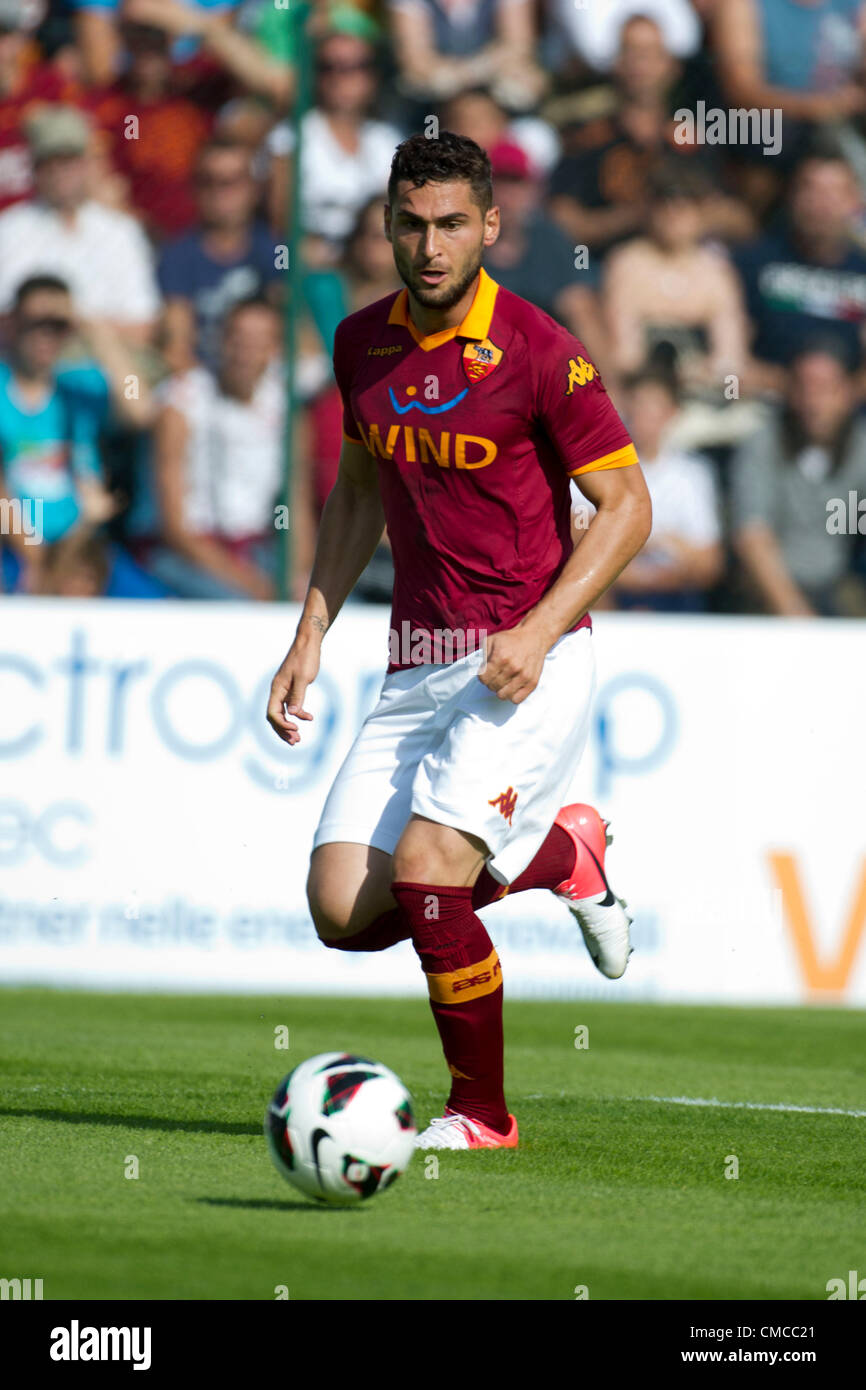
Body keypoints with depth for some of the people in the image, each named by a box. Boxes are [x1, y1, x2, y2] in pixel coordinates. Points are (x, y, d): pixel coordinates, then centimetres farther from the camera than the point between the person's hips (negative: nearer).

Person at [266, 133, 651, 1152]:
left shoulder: (537, 352, -12)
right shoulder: (362, 343, 6)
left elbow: (627, 505, -8)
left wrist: (539, 632, -19)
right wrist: (310, 636, 13)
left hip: (527, 661, -6)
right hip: (416, 666, 6)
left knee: (423, 871, -21)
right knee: (343, 909, -4)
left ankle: (481, 1113, 1)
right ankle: (559, 852, 21)